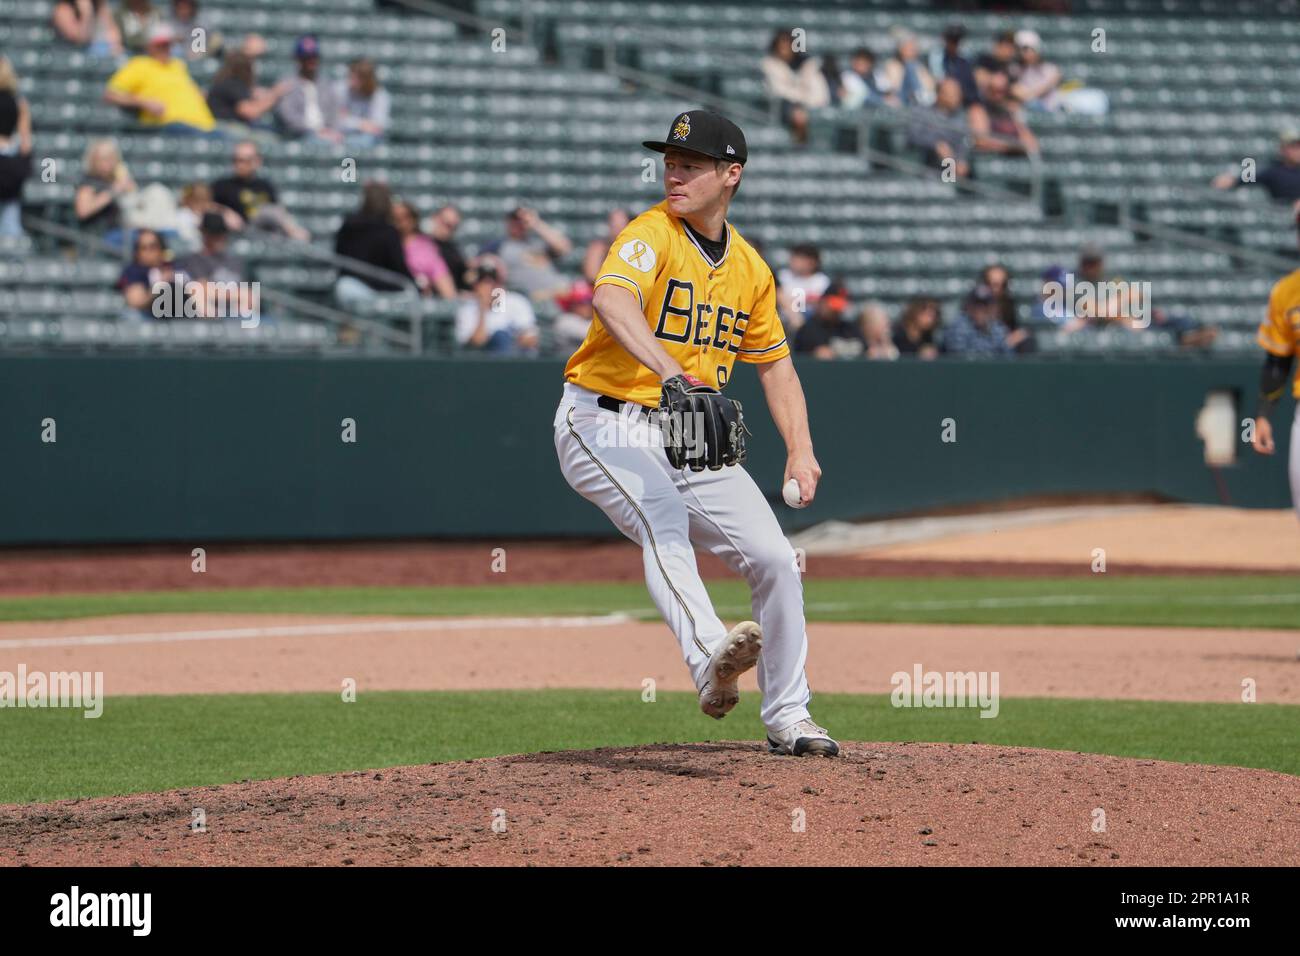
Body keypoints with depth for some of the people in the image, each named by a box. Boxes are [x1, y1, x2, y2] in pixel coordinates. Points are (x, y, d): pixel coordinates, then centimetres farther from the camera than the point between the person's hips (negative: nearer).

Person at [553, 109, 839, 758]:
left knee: (774, 558, 0)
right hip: (608, 425, -6)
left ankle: (788, 718, 14)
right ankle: (711, 659, -53)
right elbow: (612, 299, -35)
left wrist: (800, 451, 8)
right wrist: (667, 368, -53)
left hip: (695, 438, 6)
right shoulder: (650, 235, -13)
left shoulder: (750, 267, 9)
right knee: (662, 520, -34)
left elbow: (774, 362, 21)